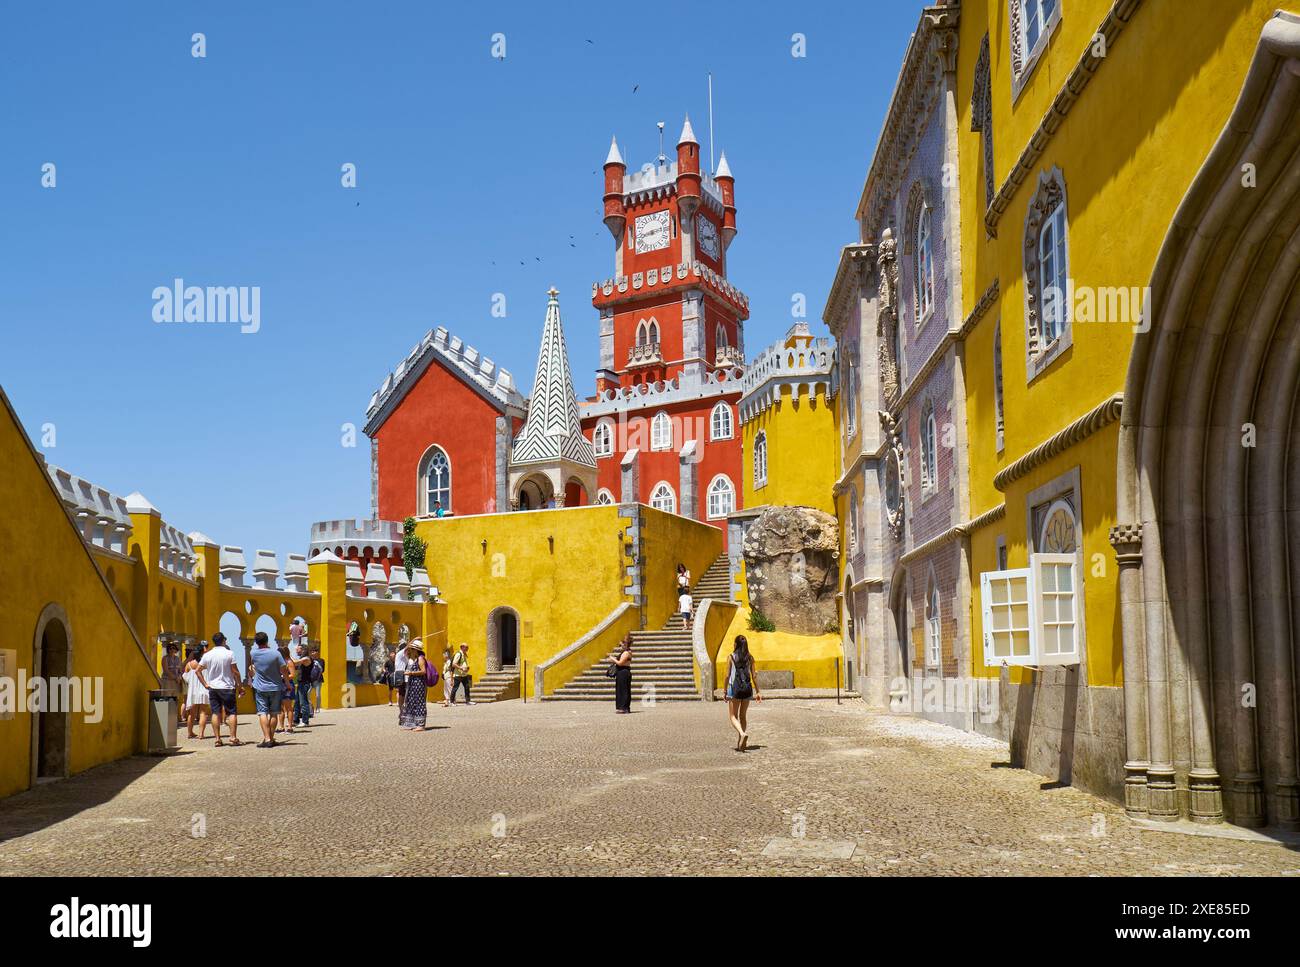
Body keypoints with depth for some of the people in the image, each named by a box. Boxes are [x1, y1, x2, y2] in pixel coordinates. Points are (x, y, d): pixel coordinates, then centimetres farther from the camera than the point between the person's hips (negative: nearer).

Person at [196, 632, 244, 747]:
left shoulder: (207, 655, 2)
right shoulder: (229, 653, -7)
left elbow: (197, 671, 2)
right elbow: (235, 672, -7)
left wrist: (205, 684, 6)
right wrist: (240, 685, 1)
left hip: (213, 687, 3)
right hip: (227, 687, -3)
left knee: (215, 713, 5)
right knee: (232, 712, 2)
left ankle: (218, 739, 4)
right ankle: (233, 737, -5)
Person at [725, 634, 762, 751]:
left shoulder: (731, 657, -4)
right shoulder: (750, 658, 4)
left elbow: (727, 676, -6)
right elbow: (754, 676, 2)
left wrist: (725, 691, 1)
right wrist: (758, 692, 7)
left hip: (735, 688, -3)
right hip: (747, 688, 4)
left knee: (733, 716, 4)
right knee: (742, 716, 15)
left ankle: (743, 734, -24)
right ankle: (740, 744, 14)